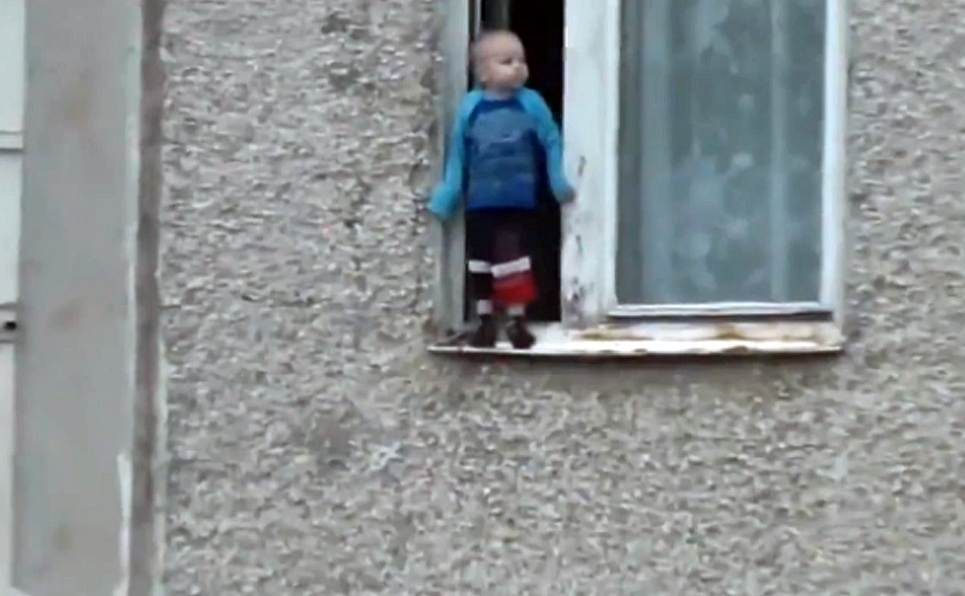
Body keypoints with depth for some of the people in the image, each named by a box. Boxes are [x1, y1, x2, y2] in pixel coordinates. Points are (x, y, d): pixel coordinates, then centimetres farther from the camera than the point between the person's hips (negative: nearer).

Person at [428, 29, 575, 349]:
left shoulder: (531, 103, -7)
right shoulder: (470, 107, -6)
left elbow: (552, 144, 0)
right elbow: (457, 154, 1)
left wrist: (559, 183, -5)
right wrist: (447, 195, 3)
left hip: (518, 201, -1)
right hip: (479, 203, 2)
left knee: (513, 260, -1)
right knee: (480, 262, 11)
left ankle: (517, 320, 13)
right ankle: (485, 322, 23)